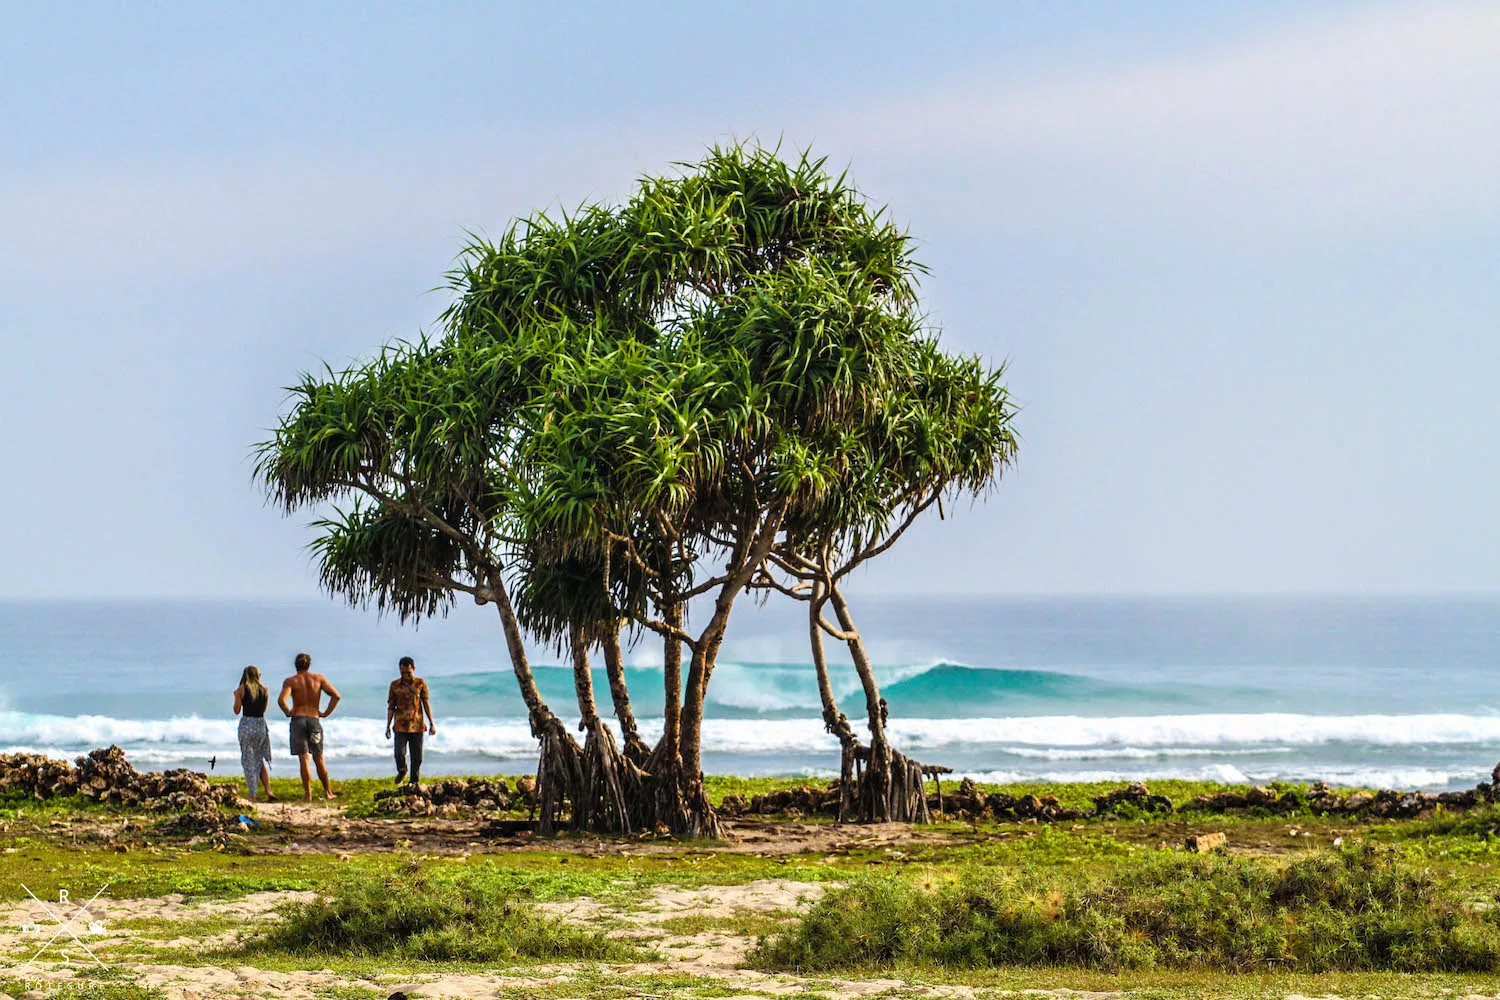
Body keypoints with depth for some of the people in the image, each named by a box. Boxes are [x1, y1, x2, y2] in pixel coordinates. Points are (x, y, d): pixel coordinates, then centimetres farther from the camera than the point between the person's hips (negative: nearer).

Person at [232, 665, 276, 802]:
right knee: (260, 760, 16)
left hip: (246, 724, -3)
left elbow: (237, 711, 0)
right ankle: (268, 792, 4)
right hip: (261, 724, 3)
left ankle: (252, 796, 0)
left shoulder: (242, 689, -3)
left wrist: (236, 696, 16)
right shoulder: (265, 690, 6)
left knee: (248, 761, 3)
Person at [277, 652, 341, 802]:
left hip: (298, 719, -2)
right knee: (318, 759, 12)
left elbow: (281, 700, -18)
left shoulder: (290, 681, -1)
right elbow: (336, 695, -2)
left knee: (303, 758, -2)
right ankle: (327, 792, 17)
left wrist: (288, 712, 0)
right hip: (314, 719, 2)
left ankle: (308, 794, -5)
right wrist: (326, 713, 5)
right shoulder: (318, 678, 5)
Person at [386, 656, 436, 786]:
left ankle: (415, 781, 15)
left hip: (416, 725, 0)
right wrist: (388, 726, 8)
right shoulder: (395, 685, 4)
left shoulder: (420, 683, 3)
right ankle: (401, 771, 19)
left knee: (417, 756, 2)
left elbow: (426, 703, 6)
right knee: (399, 753, -12)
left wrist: (432, 723, 3)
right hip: (400, 726, 0)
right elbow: (391, 707, 10)